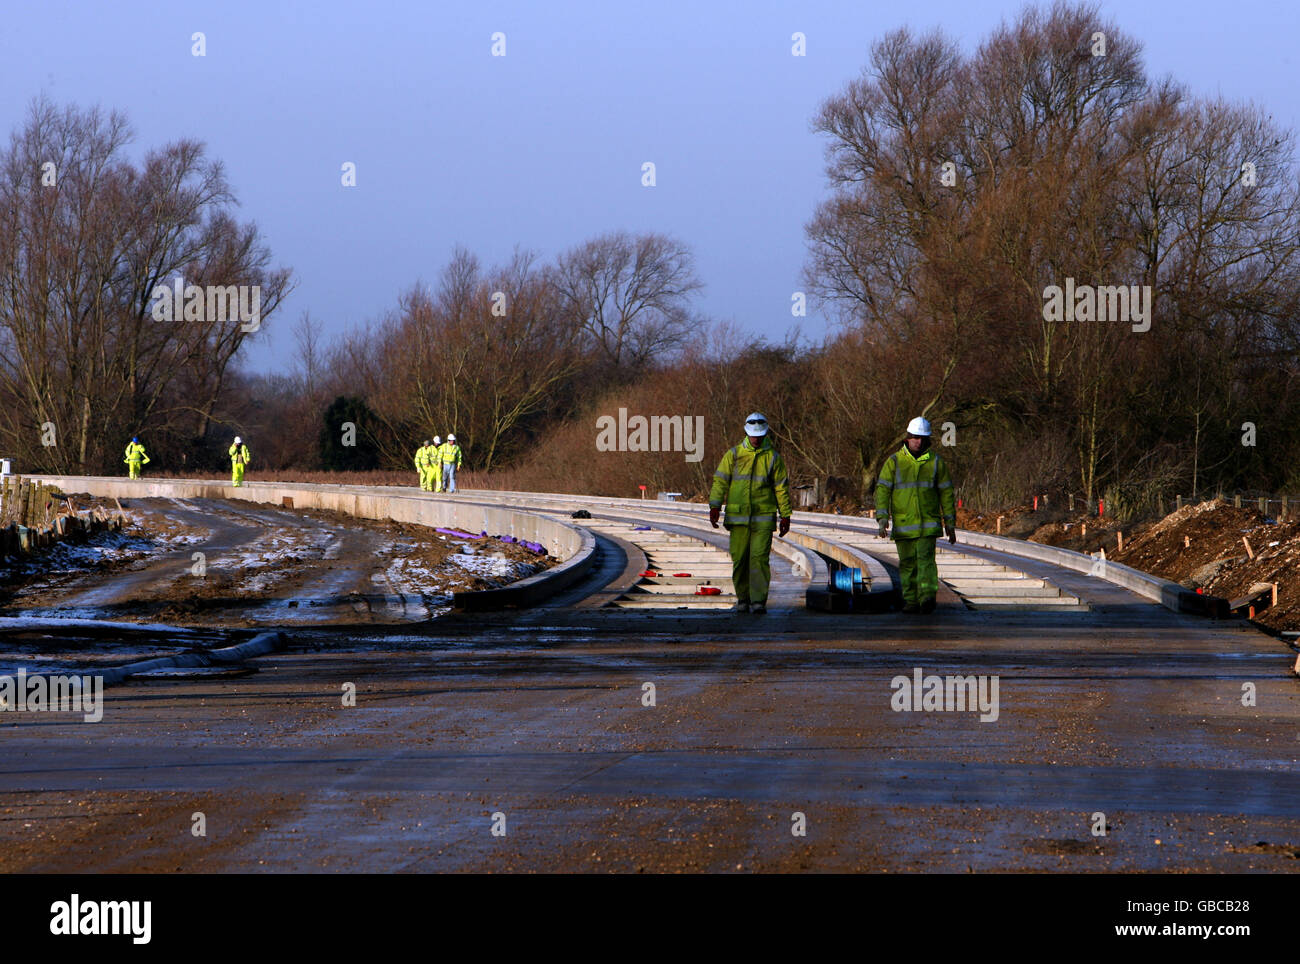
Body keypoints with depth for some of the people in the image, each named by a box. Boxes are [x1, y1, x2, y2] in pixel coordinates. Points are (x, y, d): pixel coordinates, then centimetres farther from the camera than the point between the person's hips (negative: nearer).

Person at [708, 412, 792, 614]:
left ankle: (759, 601, -9)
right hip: (738, 516, 1)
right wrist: (715, 506, -9)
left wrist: (785, 516, 6)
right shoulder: (734, 454, 6)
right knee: (739, 559, 3)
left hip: (763, 518, -1)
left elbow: (782, 487, 8)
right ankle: (742, 600, 15)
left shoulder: (773, 457, 4)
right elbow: (720, 481, 2)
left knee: (760, 557, -10)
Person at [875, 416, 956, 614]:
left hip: (928, 523, -1)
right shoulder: (894, 462, 2)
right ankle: (911, 601, 12)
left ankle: (928, 598, -26)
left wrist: (950, 524, 7)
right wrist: (882, 519, -13)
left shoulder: (935, 462, 4)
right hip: (903, 524, 1)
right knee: (907, 564, 4)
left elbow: (946, 493, 9)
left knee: (926, 559, -15)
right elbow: (882, 490, -1)